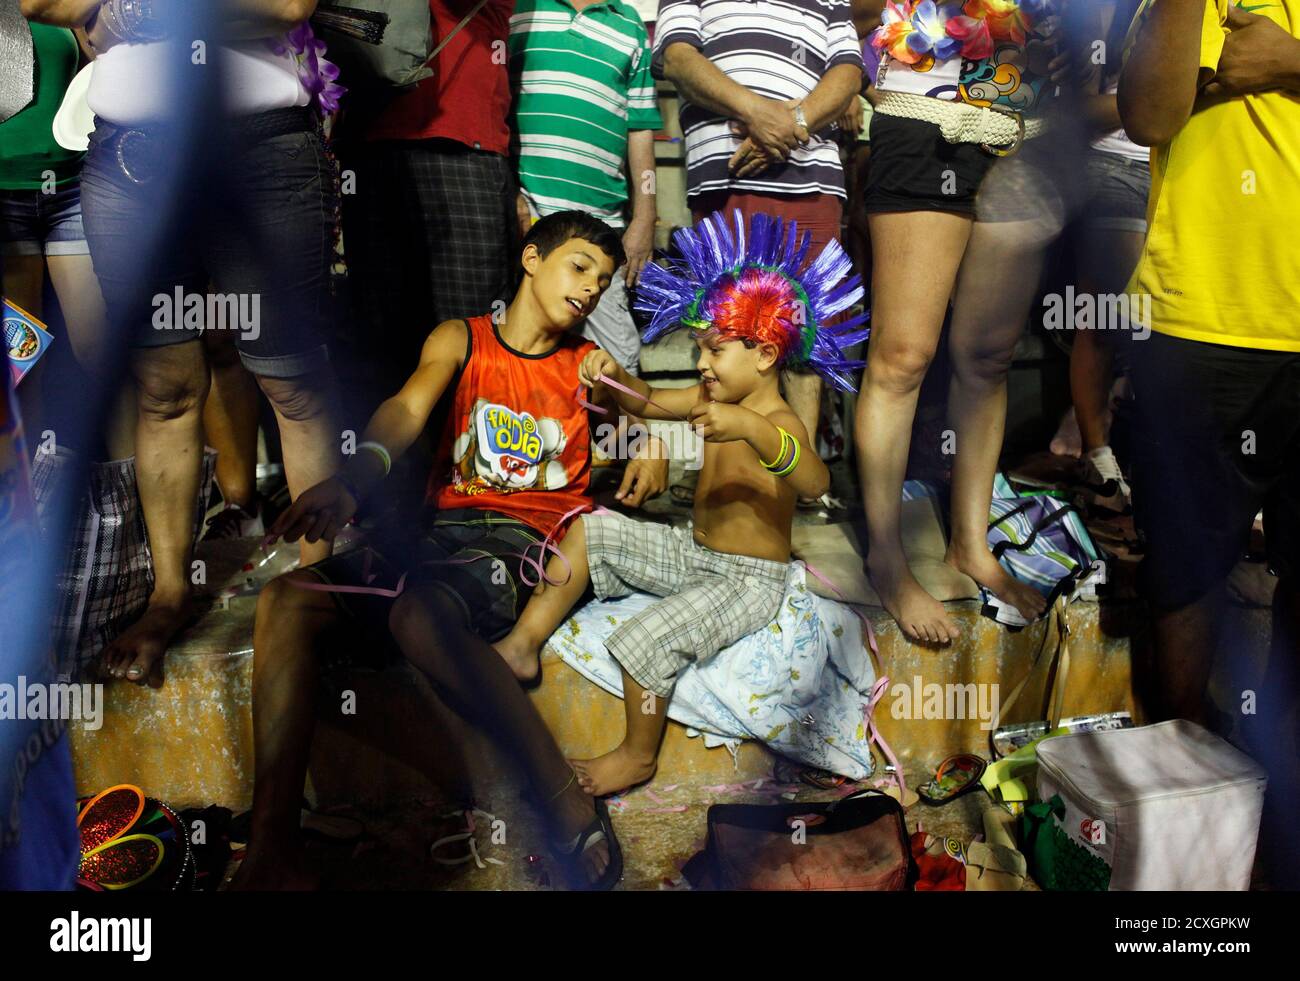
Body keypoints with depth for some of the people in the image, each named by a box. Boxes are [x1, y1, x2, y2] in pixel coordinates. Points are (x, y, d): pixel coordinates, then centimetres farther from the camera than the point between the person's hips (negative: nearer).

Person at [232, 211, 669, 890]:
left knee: (420, 615, -37)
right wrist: (352, 481, -27)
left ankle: (564, 801, -31)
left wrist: (652, 456, 1)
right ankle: (271, 847, -25)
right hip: (441, 529, 3)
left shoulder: (587, 366, 16)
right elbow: (406, 410, -6)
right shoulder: (459, 339, 13)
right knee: (284, 599, -20)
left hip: (523, 541, -3)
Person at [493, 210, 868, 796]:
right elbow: (648, 402, 12)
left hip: (750, 578, -9)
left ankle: (637, 756, 2)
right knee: (591, 532, 7)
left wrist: (752, 430, -59)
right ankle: (524, 644, 9)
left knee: (646, 639, -25)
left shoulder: (779, 424, -24)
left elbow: (814, 482, -44)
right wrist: (615, 377, -11)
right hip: (695, 553, 9)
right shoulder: (712, 398, 2)